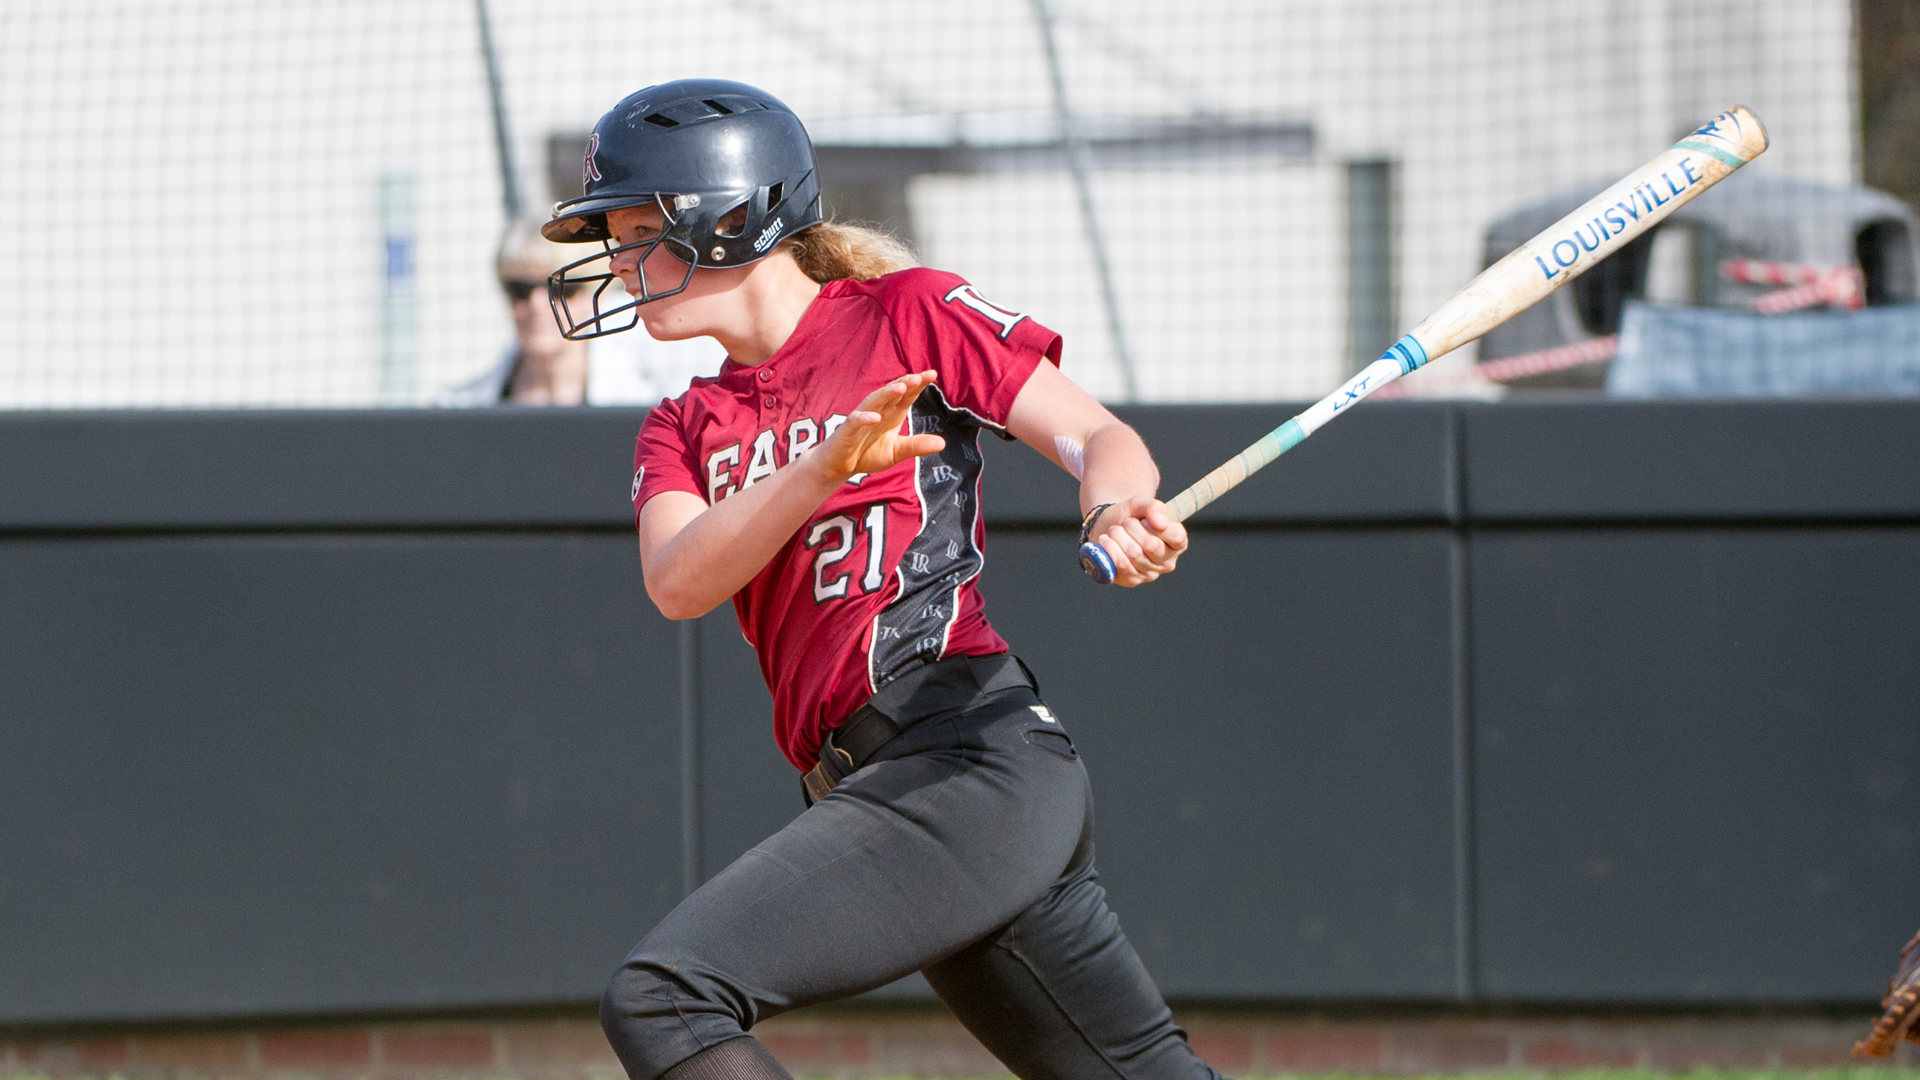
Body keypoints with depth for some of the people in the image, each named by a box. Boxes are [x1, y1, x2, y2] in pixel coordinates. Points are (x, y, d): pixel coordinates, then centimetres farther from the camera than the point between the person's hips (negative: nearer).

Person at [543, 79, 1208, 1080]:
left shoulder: (909, 315, 4)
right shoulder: (683, 431, 19)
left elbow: (1098, 438, -2)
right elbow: (677, 582, -1)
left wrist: (1117, 510, -27)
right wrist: (825, 465, -19)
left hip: (972, 758, -7)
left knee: (659, 997, -19)